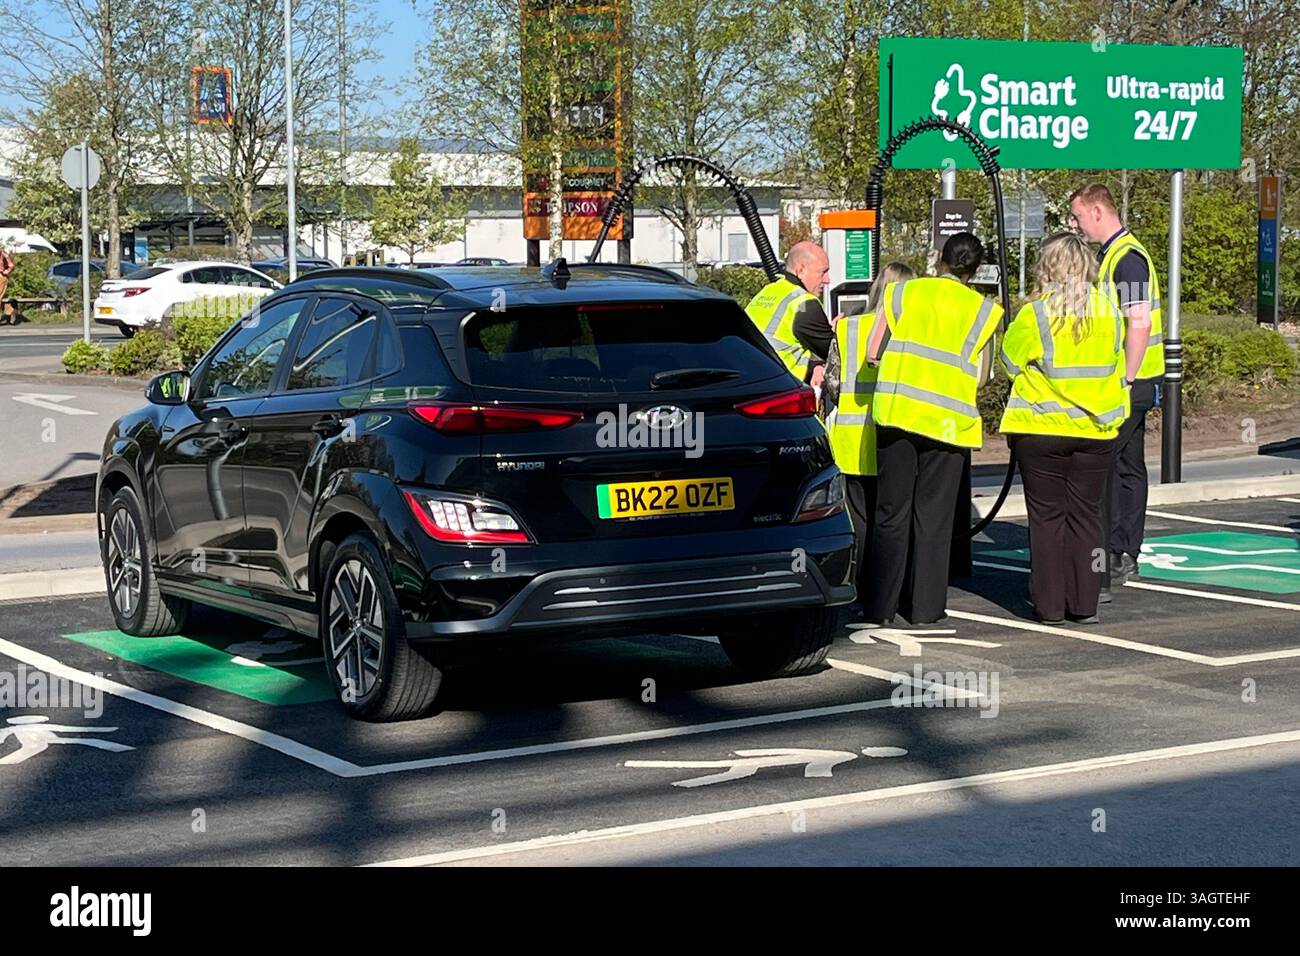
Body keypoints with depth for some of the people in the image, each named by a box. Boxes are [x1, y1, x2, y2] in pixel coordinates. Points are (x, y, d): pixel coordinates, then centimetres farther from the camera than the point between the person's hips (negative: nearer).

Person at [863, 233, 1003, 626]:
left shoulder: (901, 292, 6)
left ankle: (880, 605, 8)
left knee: (891, 513, 7)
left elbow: (873, 352, 3)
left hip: (896, 412, 1)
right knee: (933, 516, 6)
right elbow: (979, 375, 4)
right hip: (947, 419, -1)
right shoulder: (982, 309, 4)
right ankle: (925, 606, 8)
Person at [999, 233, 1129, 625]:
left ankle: (1050, 604, 7)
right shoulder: (1108, 310, 0)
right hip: (1096, 429, 3)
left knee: (1047, 516, 5)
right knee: (1086, 515, 10)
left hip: (1041, 430, -3)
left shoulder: (1035, 314, -13)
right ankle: (1085, 603, 12)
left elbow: (1011, 361, -1)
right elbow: (1117, 363, 12)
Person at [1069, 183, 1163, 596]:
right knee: (1128, 467, 14)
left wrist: (1124, 381, -22)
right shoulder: (1113, 254, 16)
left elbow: (1139, 323, -22)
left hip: (1127, 384, -11)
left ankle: (1098, 574, -12)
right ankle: (1124, 557, 21)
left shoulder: (1128, 258, -16)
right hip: (1129, 382, 11)